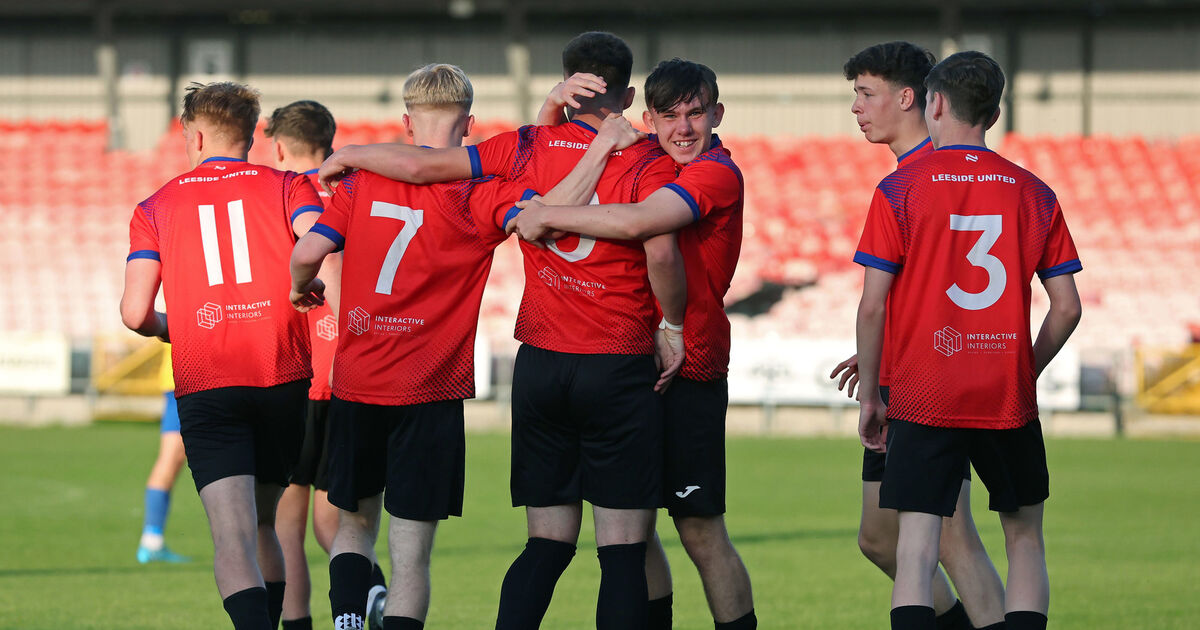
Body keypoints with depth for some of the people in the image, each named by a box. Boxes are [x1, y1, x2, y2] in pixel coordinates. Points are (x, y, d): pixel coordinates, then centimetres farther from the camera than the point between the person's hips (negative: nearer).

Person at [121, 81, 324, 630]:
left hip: (204, 386, -2)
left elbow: (135, 311, 2)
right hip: (286, 378, 2)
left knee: (233, 537, -13)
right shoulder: (287, 187, 10)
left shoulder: (156, 208, 10)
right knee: (261, 522, 21)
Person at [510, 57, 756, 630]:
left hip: (688, 375, -8)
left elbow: (637, 222, -29)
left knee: (700, 530, -5)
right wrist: (556, 107, -3)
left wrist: (547, 216, -19)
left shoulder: (716, 175, -13)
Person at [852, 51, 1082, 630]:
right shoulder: (1033, 194, 4)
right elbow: (1067, 308, 3)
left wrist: (869, 397, 4)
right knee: (1024, 536, 18)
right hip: (1009, 401, 2)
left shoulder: (899, 190, -4)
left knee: (916, 550, -6)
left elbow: (872, 308, -6)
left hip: (923, 401, -2)